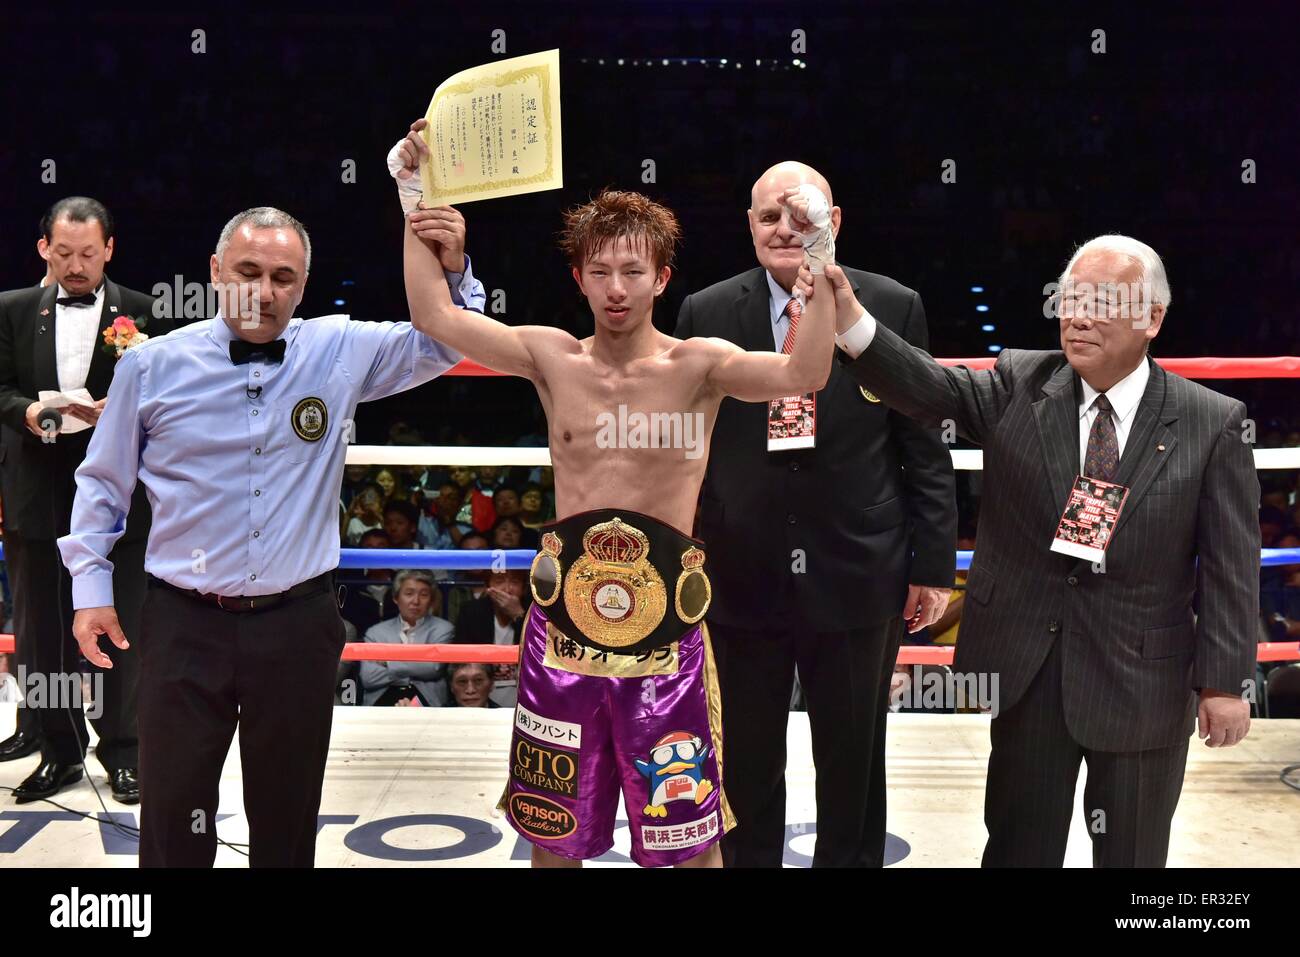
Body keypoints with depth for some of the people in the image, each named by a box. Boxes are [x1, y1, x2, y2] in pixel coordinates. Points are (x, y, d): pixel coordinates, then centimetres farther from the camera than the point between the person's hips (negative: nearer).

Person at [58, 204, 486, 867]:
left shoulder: (340, 352, 0)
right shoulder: (151, 365, -1)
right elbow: (104, 482, 10)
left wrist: (452, 271, -16)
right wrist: (90, 586, 8)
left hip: (298, 623, 1)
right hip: (185, 625, -1)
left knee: (288, 819, 13)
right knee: (174, 818, 5)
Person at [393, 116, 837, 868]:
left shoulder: (698, 366, -6)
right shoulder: (552, 357, 0)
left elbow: (804, 374, -22)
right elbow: (435, 315, -7)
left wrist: (819, 259, -31)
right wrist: (415, 197, -10)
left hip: (666, 632, -2)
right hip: (563, 628, 2)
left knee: (691, 840, 11)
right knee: (554, 836, 18)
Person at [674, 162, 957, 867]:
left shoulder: (893, 308, -2)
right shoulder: (705, 314, 1)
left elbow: (925, 448, 0)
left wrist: (933, 564, -1)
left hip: (858, 578, -1)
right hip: (739, 579, 1)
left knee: (854, 768, 14)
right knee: (746, 769, 14)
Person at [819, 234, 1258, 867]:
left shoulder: (1213, 423, -6)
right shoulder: (1018, 385, -2)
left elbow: (1229, 566, -6)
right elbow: (929, 391, -17)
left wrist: (1225, 682, -7)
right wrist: (850, 320, -33)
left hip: (1143, 679, -1)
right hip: (1026, 666, 2)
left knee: (1131, 853, 14)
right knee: (1018, 844, 15)